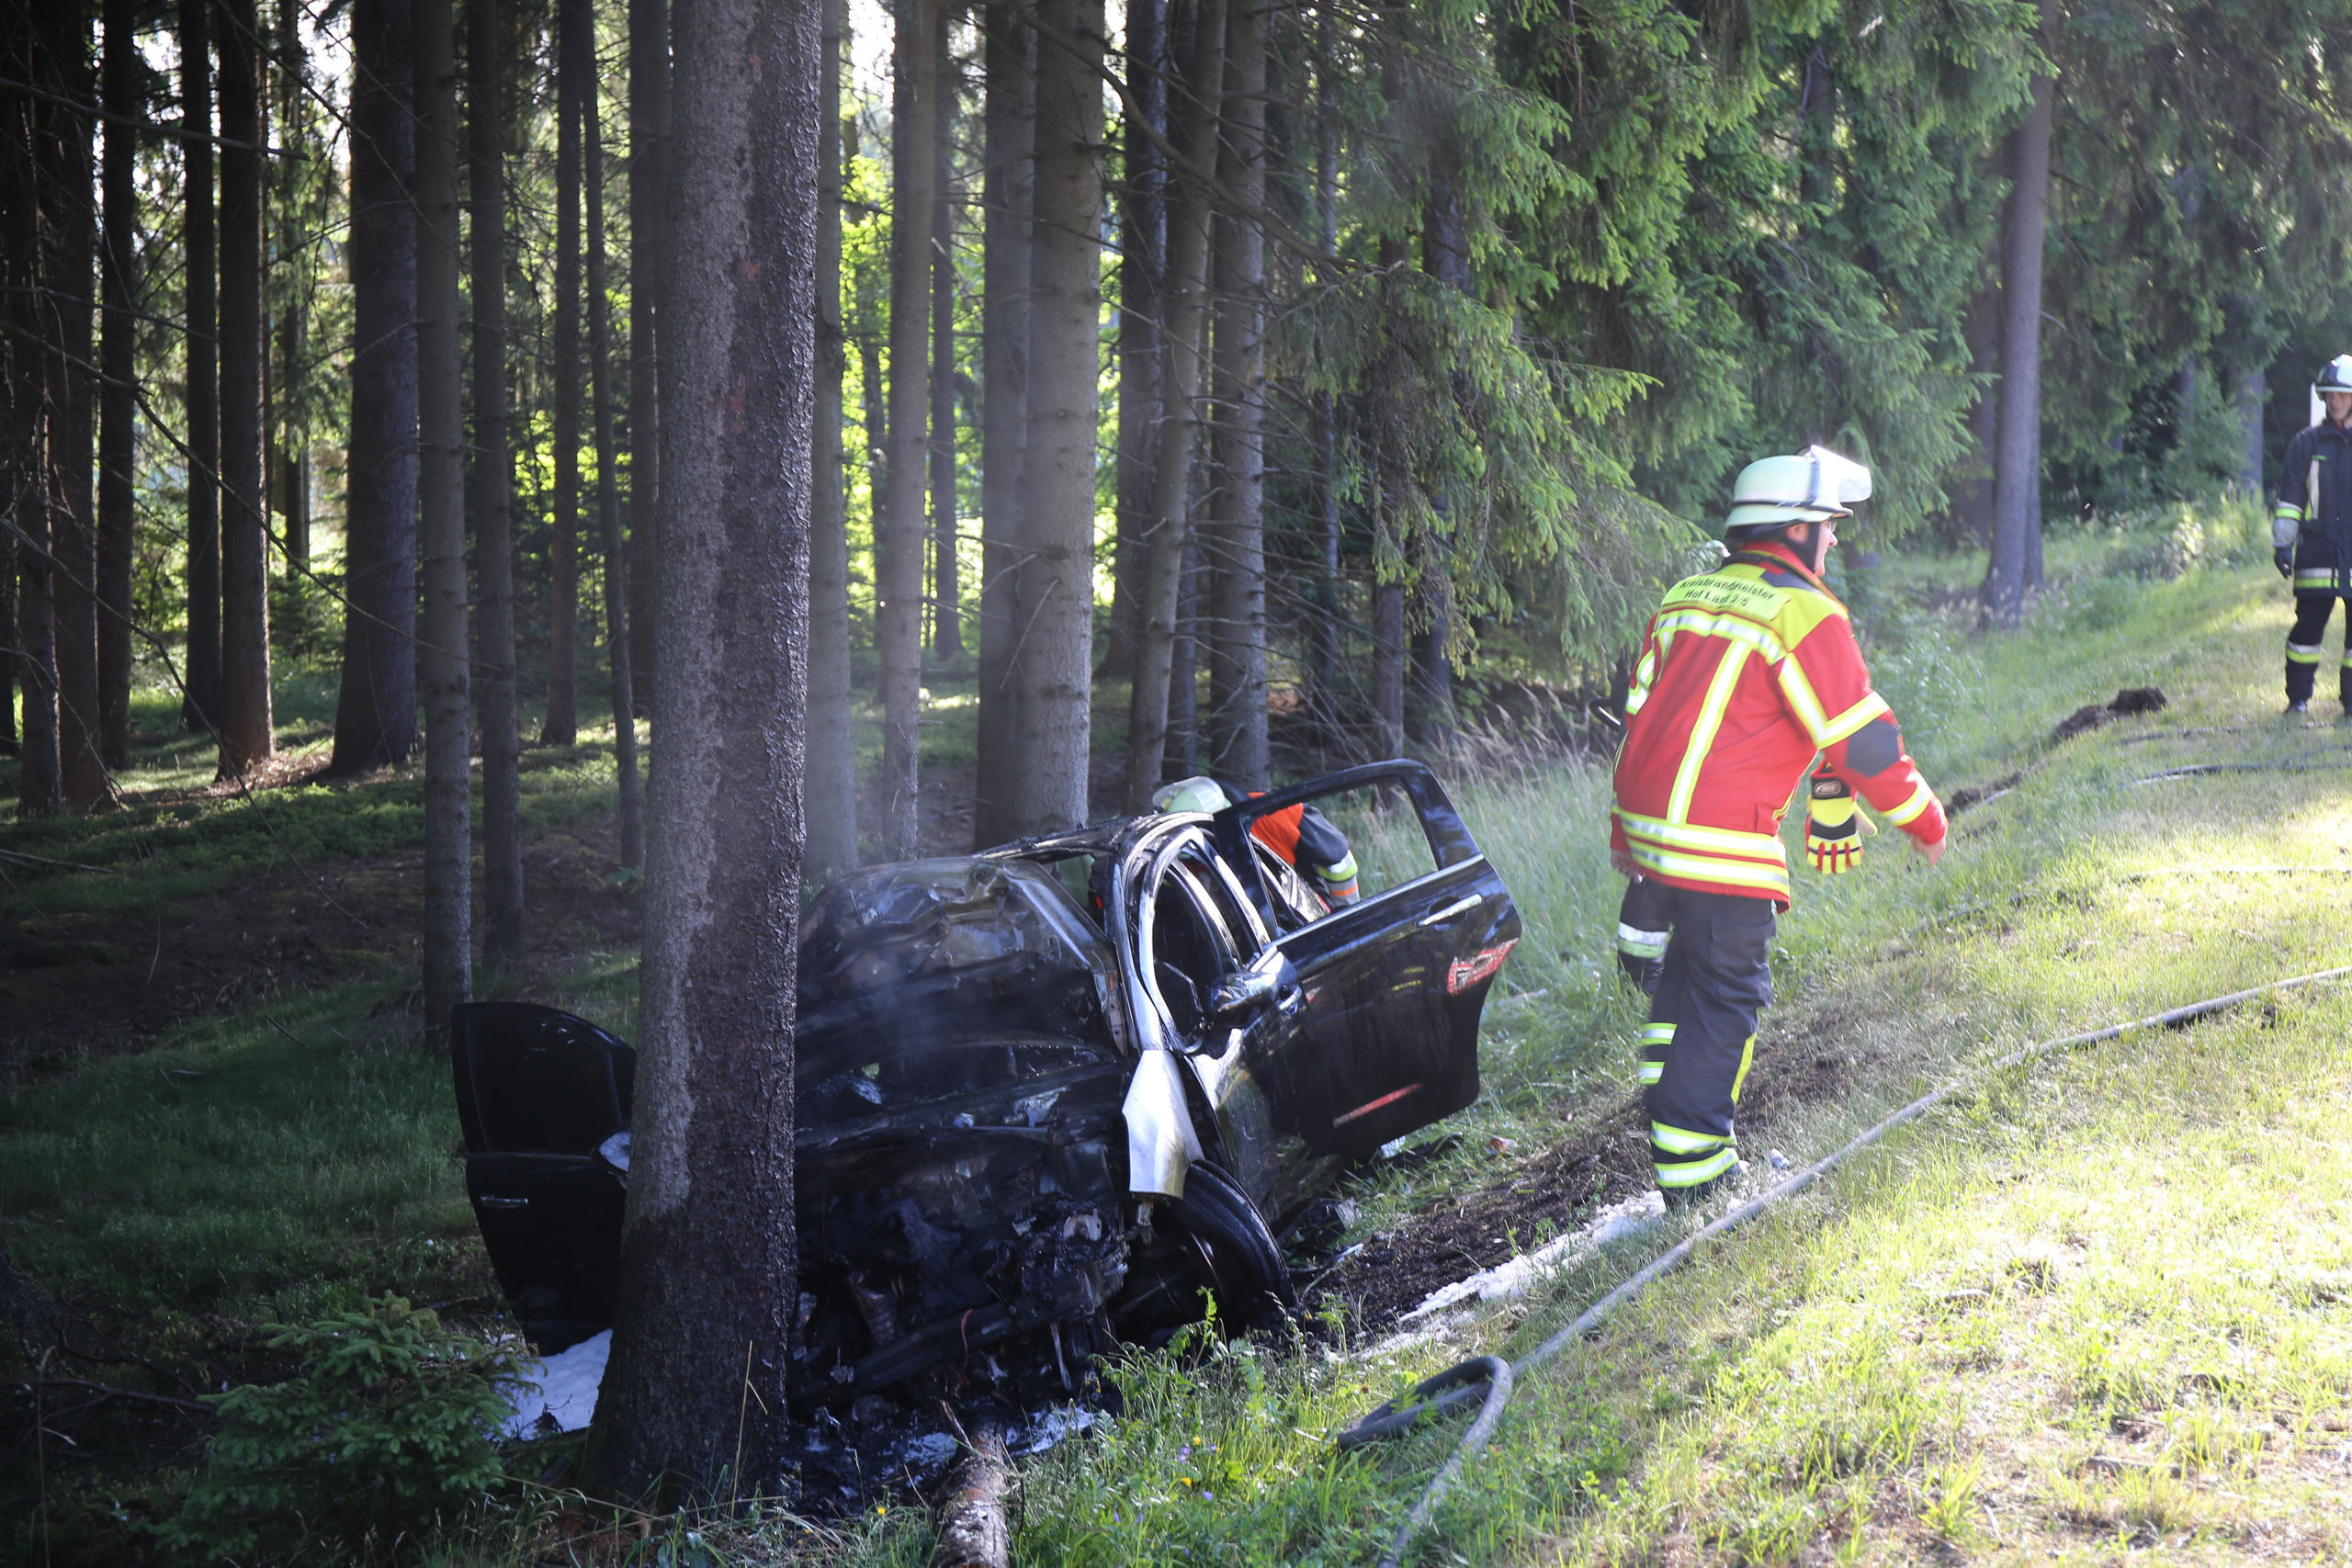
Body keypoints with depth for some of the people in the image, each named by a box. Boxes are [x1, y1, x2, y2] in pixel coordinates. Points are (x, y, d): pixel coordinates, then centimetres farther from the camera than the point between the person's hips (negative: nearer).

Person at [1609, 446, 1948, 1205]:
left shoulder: (1685, 597, 14)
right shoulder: (1803, 613, -11)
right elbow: (1861, 740, -10)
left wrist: (1624, 830, 25)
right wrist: (1925, 821, 4)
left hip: (1652, 821, 8)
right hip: (1723, 841, -8)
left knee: (1691, 958, 28)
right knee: (1728, 991, 2)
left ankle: (1665, 1097, 37)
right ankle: (1688, 1162, 4)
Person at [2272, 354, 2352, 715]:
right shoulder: (2307, 443, 8)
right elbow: (2289, 497, 8)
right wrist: (2282, 543, 0)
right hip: (2318, 548, -1)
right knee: (2309, 621, -2)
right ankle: (2298, 697, 7)